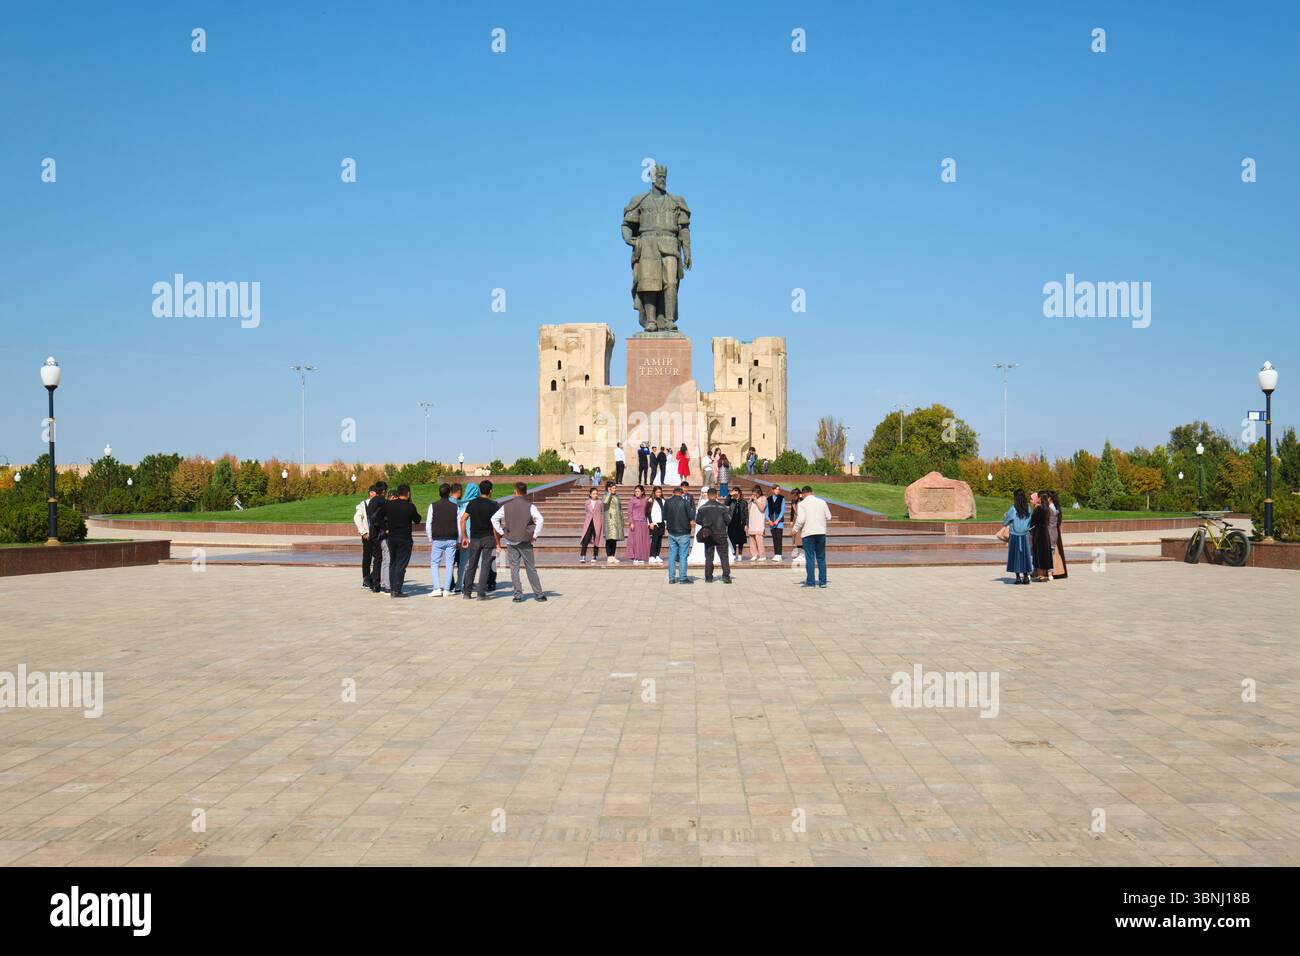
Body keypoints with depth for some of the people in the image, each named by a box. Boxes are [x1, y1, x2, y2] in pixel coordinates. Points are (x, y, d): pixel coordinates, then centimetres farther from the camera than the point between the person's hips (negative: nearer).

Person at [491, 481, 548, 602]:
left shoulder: (507, 506, 1)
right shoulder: (529, 506, -6)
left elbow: (494, 519, 1)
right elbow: (540, 520, -17)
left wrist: (501, 533, 5)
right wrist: (535, 535, -7)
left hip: (511, 541, 1)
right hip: (525, 541, -1)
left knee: (514, 568, 7)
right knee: (531, 568, 6)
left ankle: (518, 595, 4)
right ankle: (539, 594, 10)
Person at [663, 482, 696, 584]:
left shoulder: (667, 502, 0)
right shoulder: (685, 502, -10)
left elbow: (664, 517, 7)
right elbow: (692, 516, -10)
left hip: (671, 532, 3)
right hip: (683, 532, -3)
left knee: (671, 555, 9)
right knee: (683, 556, 1)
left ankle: (671, 578, 9)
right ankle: (683, 578, 1)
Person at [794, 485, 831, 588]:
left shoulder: (802, 504, -5)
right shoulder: (822, 502, 7)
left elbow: (800, 520, -13)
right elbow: (828, 517, 9)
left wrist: (795, 529, 2)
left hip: (808, 533, -4)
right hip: (821, 533, 4)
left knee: (810, 558, 0)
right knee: (821, 558, 11)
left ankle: (810, 583, 0)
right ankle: (822, 582, 11)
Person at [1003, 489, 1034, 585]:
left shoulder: (1013, 509, -12)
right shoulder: (1028, 509, -1)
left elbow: (1005, 522, -4)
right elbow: (1030, 521, 9)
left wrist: (1005, 516, 16)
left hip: (1015, 536, -3)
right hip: (1025, 536, 3)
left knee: (1015, 555, 4)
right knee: (1025, 555, 10)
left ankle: (1018, 577, 2)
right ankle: (1026, 577, 9)